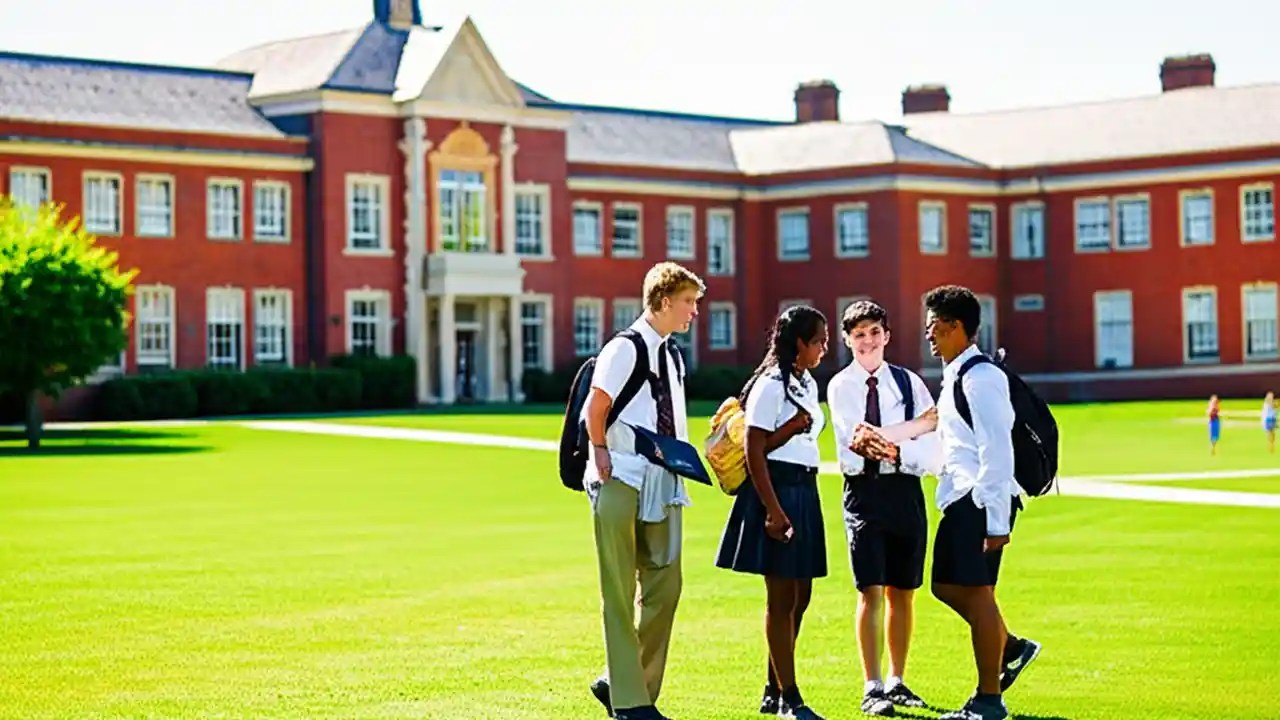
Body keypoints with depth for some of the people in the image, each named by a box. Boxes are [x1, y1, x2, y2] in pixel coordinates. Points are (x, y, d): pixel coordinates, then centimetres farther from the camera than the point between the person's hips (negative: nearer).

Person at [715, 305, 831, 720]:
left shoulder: (808, 385, 15)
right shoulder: (771, 385, -11)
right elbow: (754, 451, -16)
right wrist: (773, 509, -20)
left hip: (805, 491, 9)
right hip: (775, 489, -9)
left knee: (799, 597, 11)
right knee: (782, 598, -3)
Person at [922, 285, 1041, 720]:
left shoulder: (979, 378, -15)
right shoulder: (954, 378, 15)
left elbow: (997, 452, -19)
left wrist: (996, 521, -21)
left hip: (983, 500, -10)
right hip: (962, 499, 10)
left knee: (976, 591, -3)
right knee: (946, 585, 14)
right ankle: (1010, 648, 28)